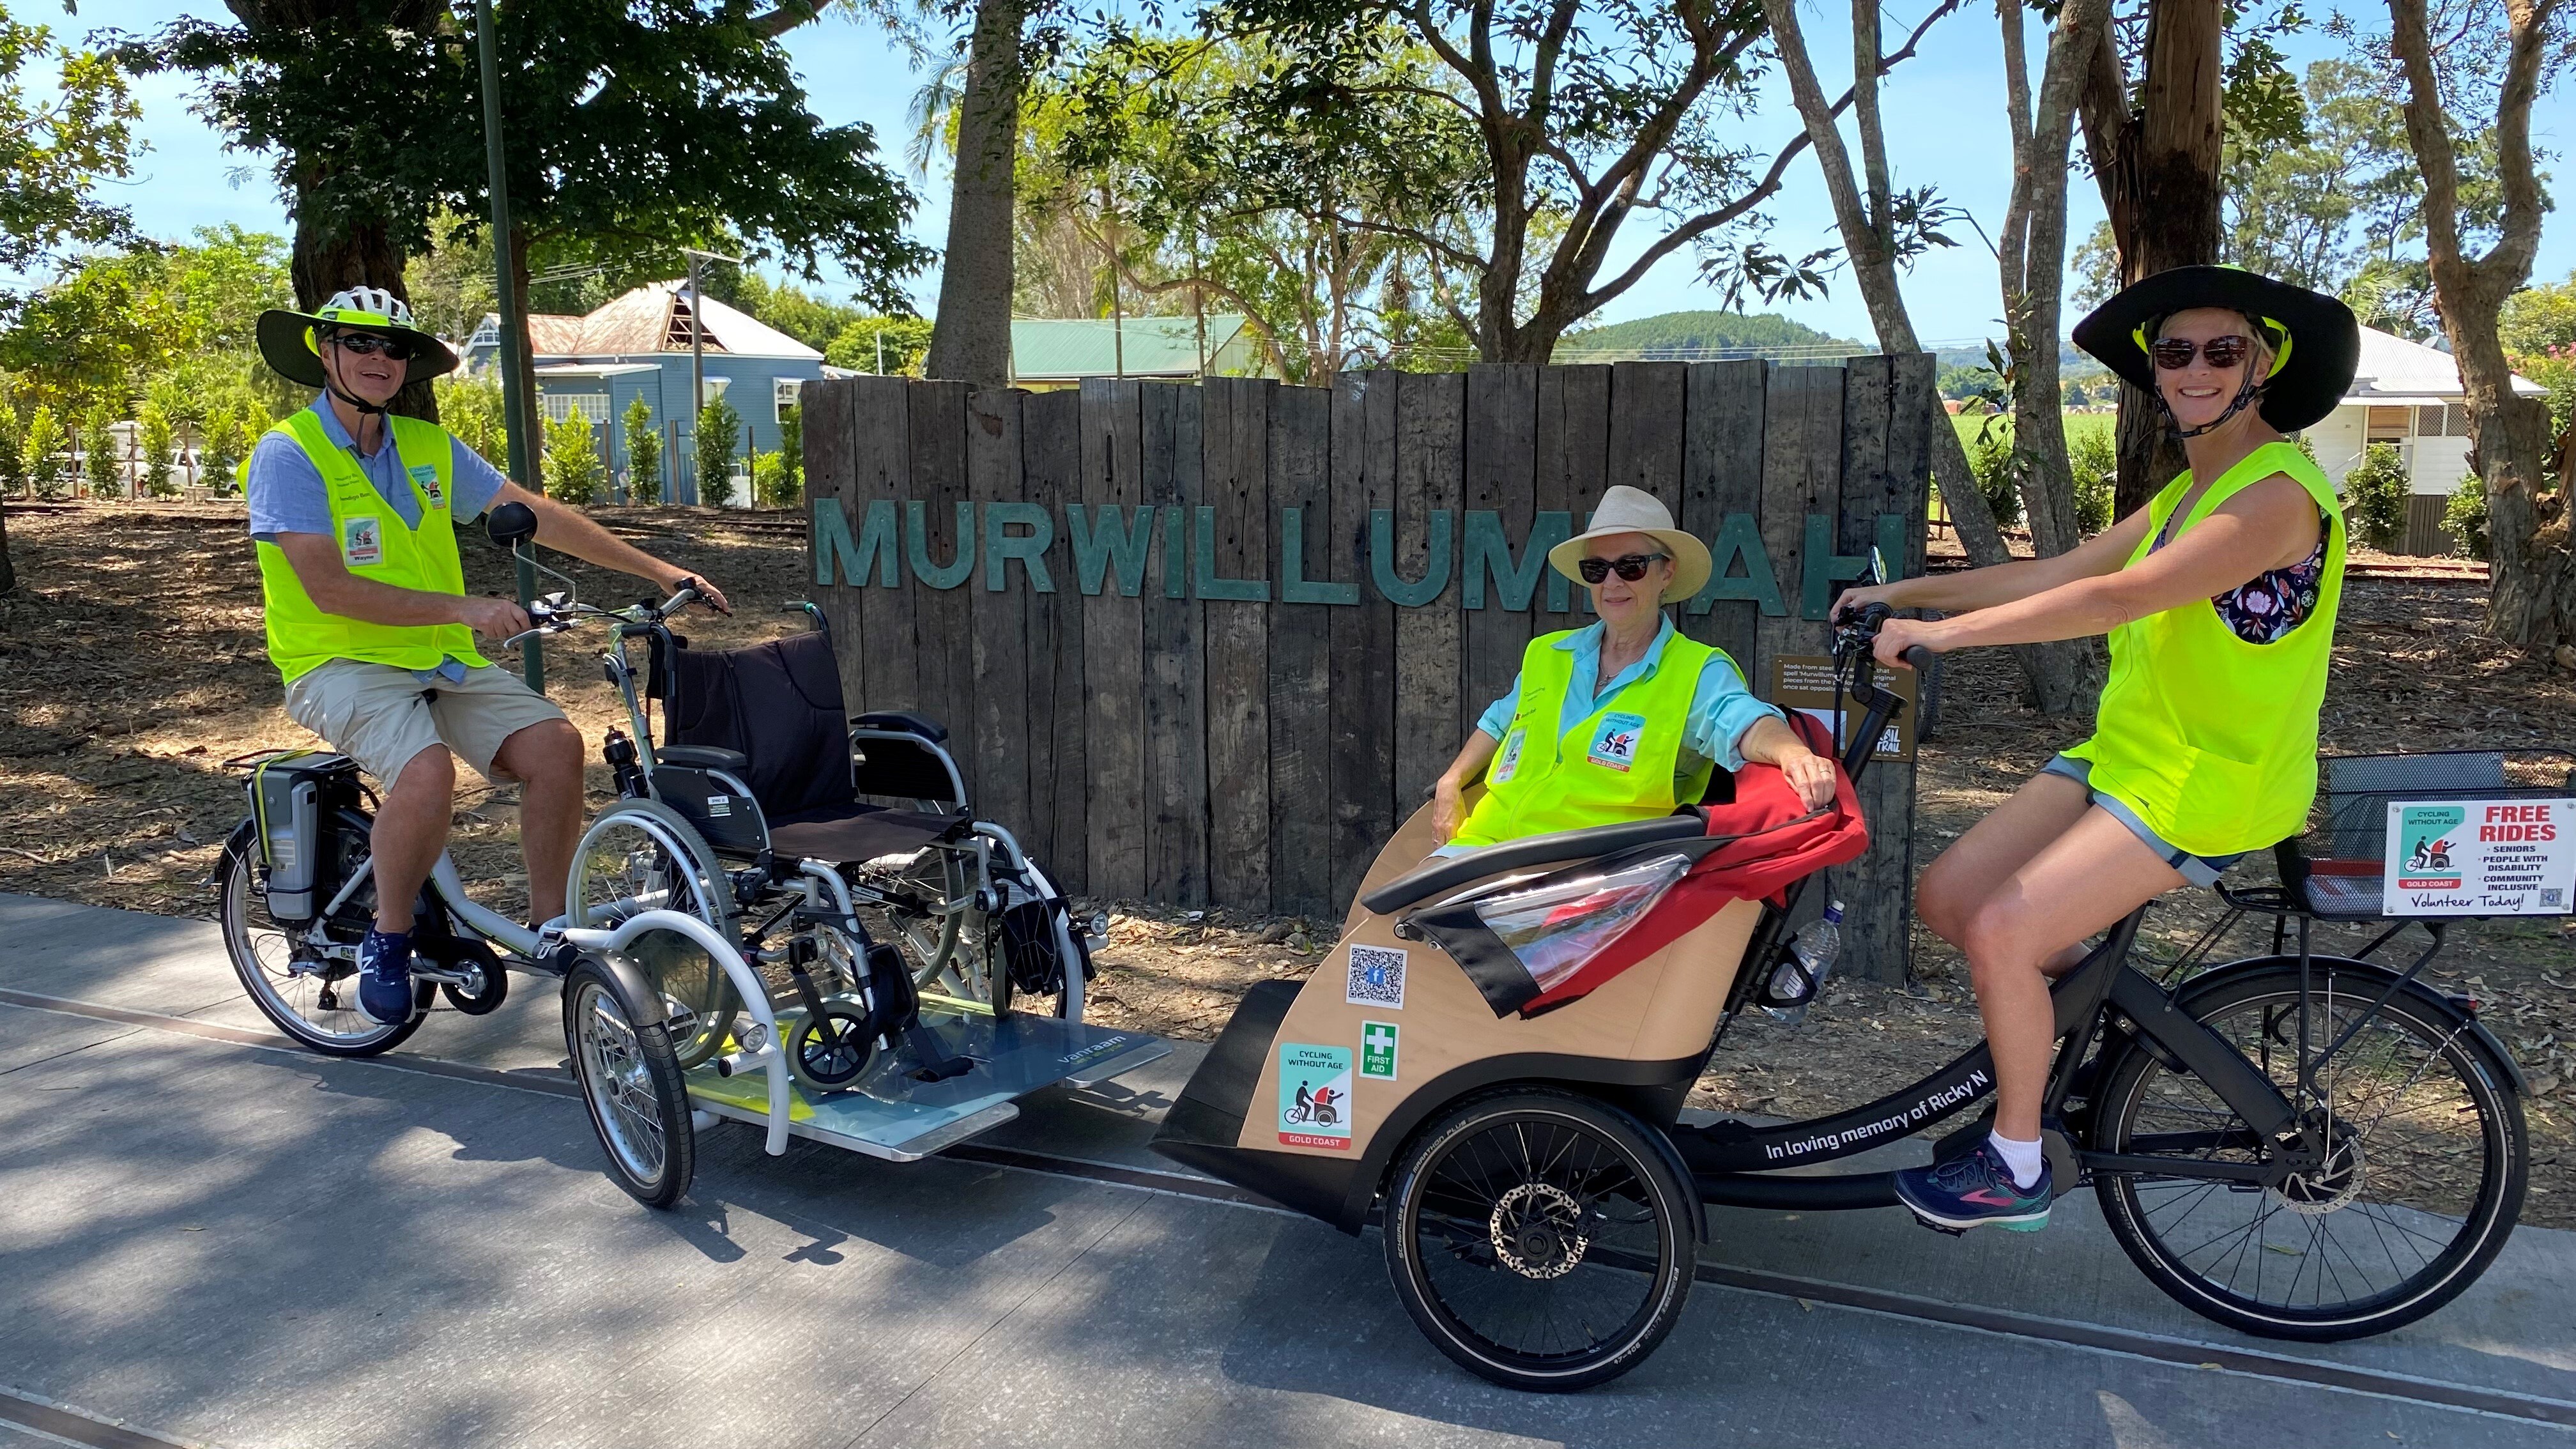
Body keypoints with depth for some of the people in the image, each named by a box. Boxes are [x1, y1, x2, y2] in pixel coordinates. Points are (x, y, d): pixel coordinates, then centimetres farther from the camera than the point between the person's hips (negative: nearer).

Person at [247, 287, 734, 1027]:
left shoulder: (428, 447, 9)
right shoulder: (287, 454, -8)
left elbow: (537, 514, 8)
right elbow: (328, 589, -18)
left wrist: (658, 570, 2)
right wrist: (462, 609, -24)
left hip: (442, 661, 5)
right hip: (341, 665, -5)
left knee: (556, 743, -18)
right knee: (427, 770, -33)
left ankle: (550, 924, -3)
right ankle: (388, 939, -8)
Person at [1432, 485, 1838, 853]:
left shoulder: (1699, 674, 0)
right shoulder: (1545, 655, 17)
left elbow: (1744, 721, -21)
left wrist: (1793, 753, -43)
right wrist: (1451, 782, 19)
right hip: (1486, 842, 5)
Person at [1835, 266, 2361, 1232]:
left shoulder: (2278, 495, -18)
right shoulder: (2187, 495, 13)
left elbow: (2120, 597, -30)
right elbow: (2061, 573, 10)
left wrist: (1946, 631, -30)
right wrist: (1907, 591, 4)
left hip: (2209, 782, -8)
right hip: (2124, 753, 9)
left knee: (2002, 931, -18)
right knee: (1946, 898, -2)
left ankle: (2017, 1168, -1)